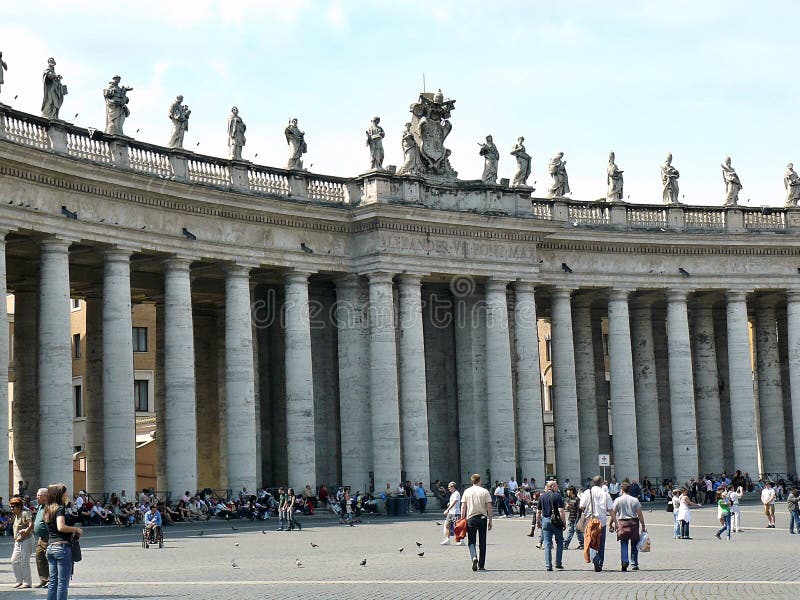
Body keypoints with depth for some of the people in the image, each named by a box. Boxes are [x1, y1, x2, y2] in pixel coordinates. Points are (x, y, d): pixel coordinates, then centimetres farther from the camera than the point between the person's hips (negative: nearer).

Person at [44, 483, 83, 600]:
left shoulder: (48, 510, 14)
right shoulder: (60, 508, -11)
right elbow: (61, 527, -25)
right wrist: (76, 529, -12)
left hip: (51, 547, 8)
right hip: (62, 546, -8)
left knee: (53, 581, 11)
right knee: (63, 582, -4)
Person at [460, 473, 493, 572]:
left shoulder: (467, 492, 2)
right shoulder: (485, 491, -1)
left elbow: (463, 507, 0)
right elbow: (489, 507, -3)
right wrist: (490, 521, 3)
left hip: (471, 518, 0)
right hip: (482, 518, 0)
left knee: (471, 541, 6)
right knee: (482, 543, 8)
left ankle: (474, 557, -22)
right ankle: (481, 565, 10)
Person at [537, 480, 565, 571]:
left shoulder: (542, 497, 7)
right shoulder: (557, 496, -7)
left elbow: (539, 511, 10)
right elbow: (560, 510, -14)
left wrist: (538, 522, 20)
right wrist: (564, 521, -8)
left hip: (545, 520, 4)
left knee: (547, 544, 4)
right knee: (559, 542, 12)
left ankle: (548, 565, 0)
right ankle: (558, 563, 9)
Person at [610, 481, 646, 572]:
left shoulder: (618, 500, -1)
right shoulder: (635, 500, 0)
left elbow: (613, 514, -1)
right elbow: (640, 514, -2)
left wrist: (613, 524, 11)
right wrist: (643, 526, 4)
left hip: (622, 523, -1)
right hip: (633, 523, 1)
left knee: (624, 544, 2)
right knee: (634, 544, 10)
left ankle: (624, 561, -16)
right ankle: (634, 564, 12)